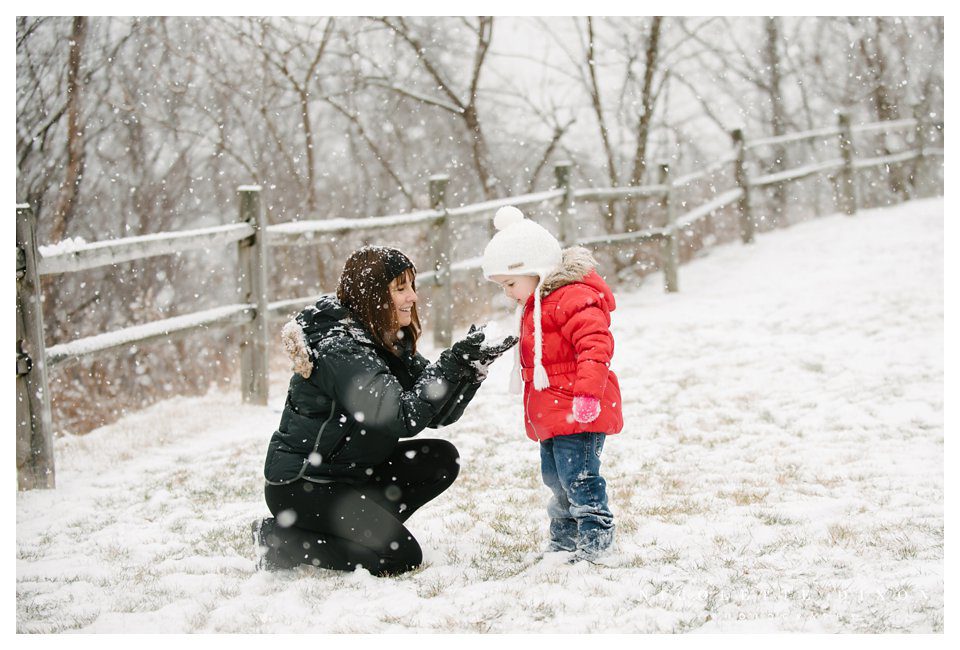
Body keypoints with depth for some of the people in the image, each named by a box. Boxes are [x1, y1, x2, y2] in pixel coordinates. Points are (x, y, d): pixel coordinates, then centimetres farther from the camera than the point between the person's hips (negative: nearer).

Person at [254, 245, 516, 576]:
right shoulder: (340, 349, -22)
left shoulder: (391, 341, 6)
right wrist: (451, 364, -29)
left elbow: (438, 412, 1)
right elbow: (401, 418, -31)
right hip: (299, 485, -9)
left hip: (352, 471, 9)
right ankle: (279, 540, -5)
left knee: (442, 460, -2)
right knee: (401, 557, -16)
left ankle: (357, 526, 2)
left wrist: (472, 367, -15)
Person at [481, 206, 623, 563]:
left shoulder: (574, 298, -17)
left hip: (577, 412, -11)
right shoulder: (536, 305, 17)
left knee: (578, 476, -11)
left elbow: (595, 346, -26)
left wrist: (587, 394, -32)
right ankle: (564, 539, 27)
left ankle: (595, 539, -5)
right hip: (551, 413, 11)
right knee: (555, 477, 17)